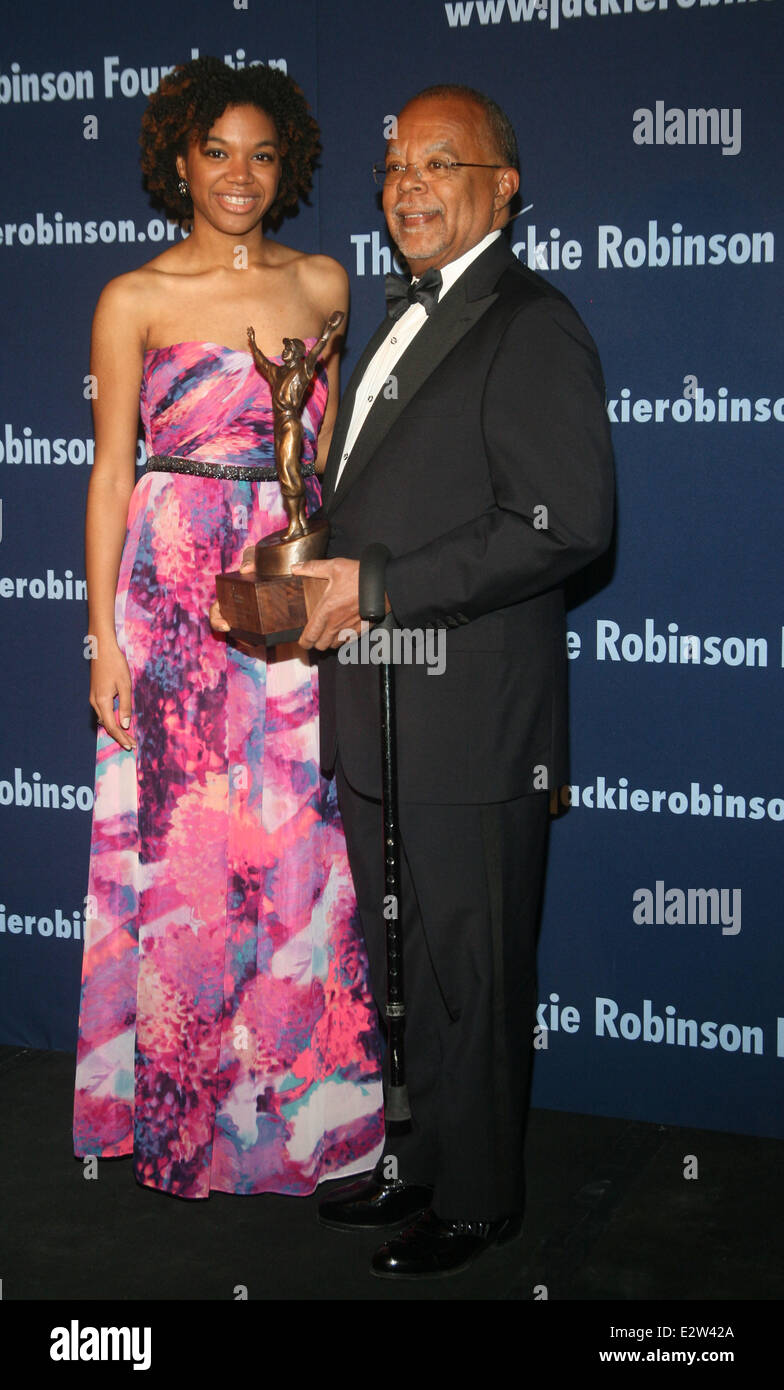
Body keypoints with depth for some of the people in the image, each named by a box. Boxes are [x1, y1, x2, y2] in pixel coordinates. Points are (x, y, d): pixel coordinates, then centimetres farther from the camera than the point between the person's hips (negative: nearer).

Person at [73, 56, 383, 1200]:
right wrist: (105, 638, -5)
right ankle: (184, 1107, 19)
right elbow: (111, 474, 1)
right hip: (174, 583, -2)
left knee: (296, 839, 3)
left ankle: (298, 1097, 20)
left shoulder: (322, 284, 10)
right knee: (183, 839, 2)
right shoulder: (136, 301, 1)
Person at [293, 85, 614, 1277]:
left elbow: (568, 523, -21)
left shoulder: (529, 328, -12)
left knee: (472, 974, 5)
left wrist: (378, 586, -21)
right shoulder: (405, 324, 18)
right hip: (379, 723, 9)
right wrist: (314, 584, 7)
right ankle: (417, 1161, 37)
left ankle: (477, 1197, 23)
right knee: (402, 966, 20)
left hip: (471, 727, -9)